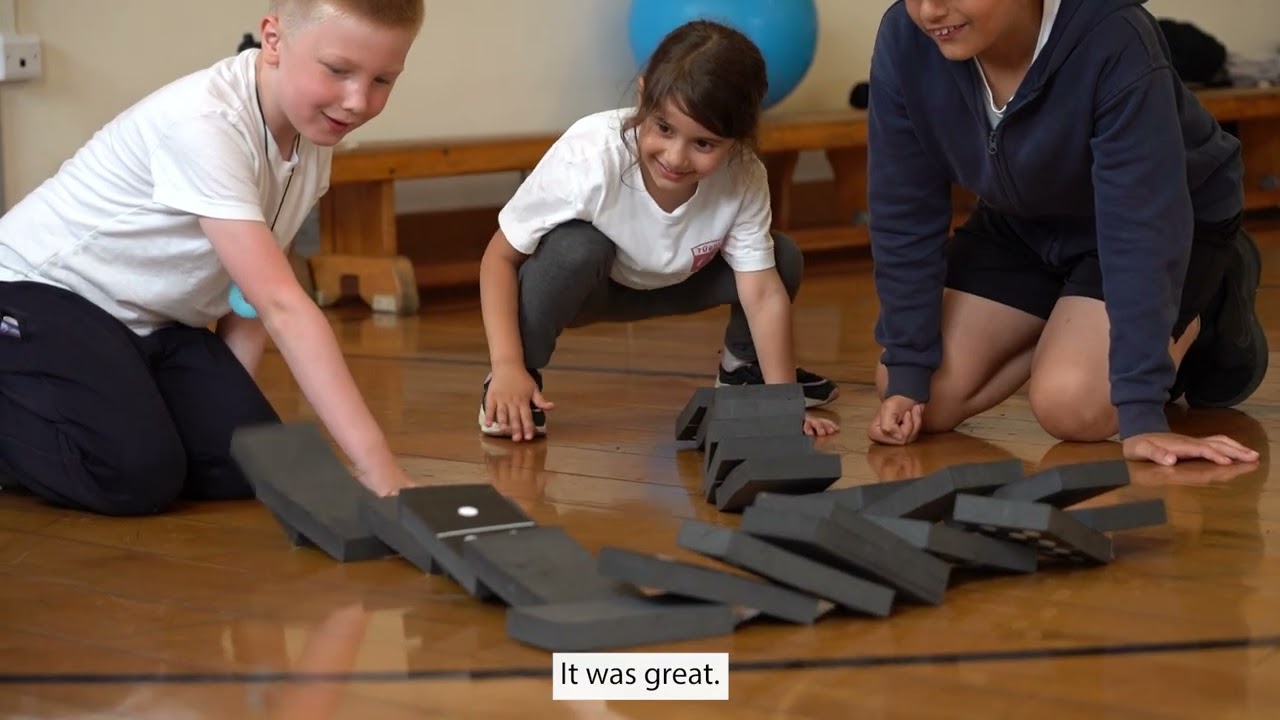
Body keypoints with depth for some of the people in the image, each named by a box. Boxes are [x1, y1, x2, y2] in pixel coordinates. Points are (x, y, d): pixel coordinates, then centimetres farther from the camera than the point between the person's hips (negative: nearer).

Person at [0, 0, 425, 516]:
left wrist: (226, 404, -9)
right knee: (140, 474, -26)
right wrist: (378, 468, -40)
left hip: (151, 318, 8)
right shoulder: (206, 124, -31)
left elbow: (255, 290, 2)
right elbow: (282, 305, -36)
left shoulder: (313, 124, -6)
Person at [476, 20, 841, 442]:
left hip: (673, 282, 4)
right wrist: (507, 367, -39)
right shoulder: (589, 158, -39)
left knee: (783, 260, -16)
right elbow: (500, 256, -30)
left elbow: (763, 293, -25)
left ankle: (743, 370, 14)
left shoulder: (744, 180, -28)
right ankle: (515, 385, -16)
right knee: (577, 246, -37)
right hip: (579, 284, -3)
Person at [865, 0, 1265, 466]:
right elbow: (905, 217, -16)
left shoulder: (1114, 41, -37)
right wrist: (905, 375, -18)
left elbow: (1141, 230, -38)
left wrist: (1141, 410, -40)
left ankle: (1202, 317, 6)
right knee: (924, 400, -8)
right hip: (1023, 225, 5)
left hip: (1166, 220, -4)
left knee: (1069, 405, -24)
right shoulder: (903, 42, -24)